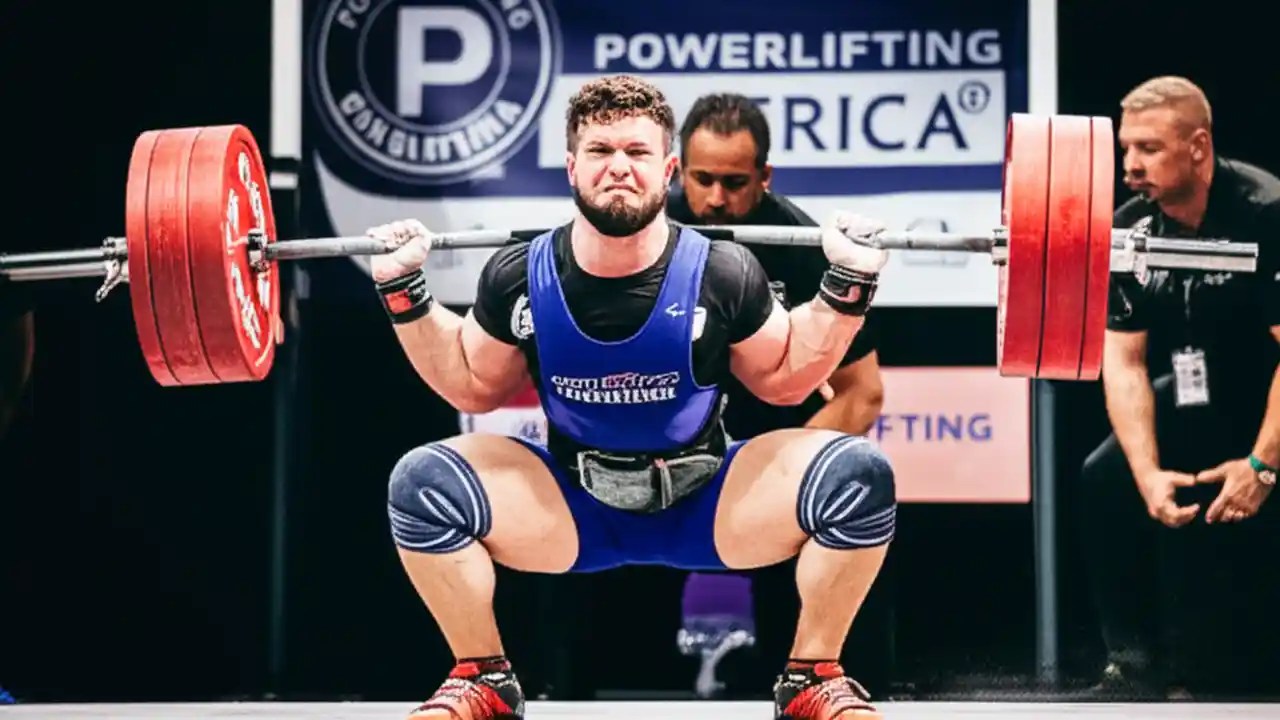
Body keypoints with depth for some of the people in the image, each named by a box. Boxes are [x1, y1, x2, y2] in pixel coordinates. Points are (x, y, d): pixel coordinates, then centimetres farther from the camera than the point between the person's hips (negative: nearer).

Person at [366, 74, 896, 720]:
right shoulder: (520, 278, -13)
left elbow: (783, 380, 2)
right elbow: (474, 388, 6)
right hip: (572, 512, 1)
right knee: (422, 484, -25)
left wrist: (846, 289, -11)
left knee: (859, 474, -26)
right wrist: (406, 297, -5)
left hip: (708, 508, -1)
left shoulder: (722, 274, -16)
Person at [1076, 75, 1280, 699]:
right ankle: (1136, 664, -1)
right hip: (1201, 395, 6)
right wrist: (1148, 472, -20)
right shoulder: (1129, 231, -9)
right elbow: (1123, 360, -9)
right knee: (1104, 481, -8)